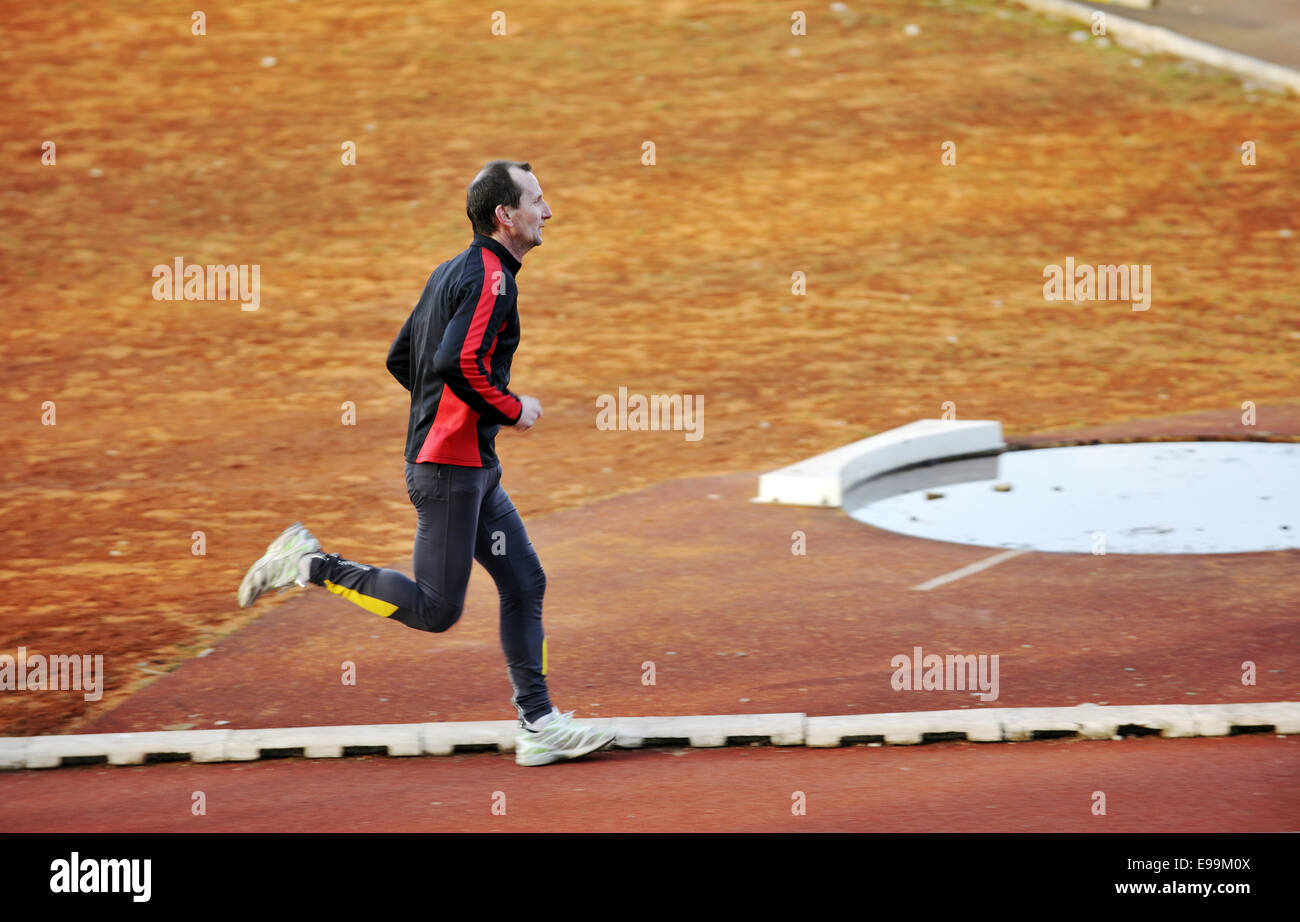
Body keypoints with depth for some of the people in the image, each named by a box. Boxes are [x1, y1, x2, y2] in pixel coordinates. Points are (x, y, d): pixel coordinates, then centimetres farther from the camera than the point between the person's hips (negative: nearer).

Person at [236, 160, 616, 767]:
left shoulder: (454, 273, 15)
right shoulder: (491, 278, -15)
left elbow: (400, 360, 20)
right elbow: (459, 363, -29)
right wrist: (512, 409, -13)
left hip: (472, 469, 10)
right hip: (449, 468, -10)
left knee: (524, 582, 8)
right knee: (435, 610, -7)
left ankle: (539, 726, 8)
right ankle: (309, 565, 0)